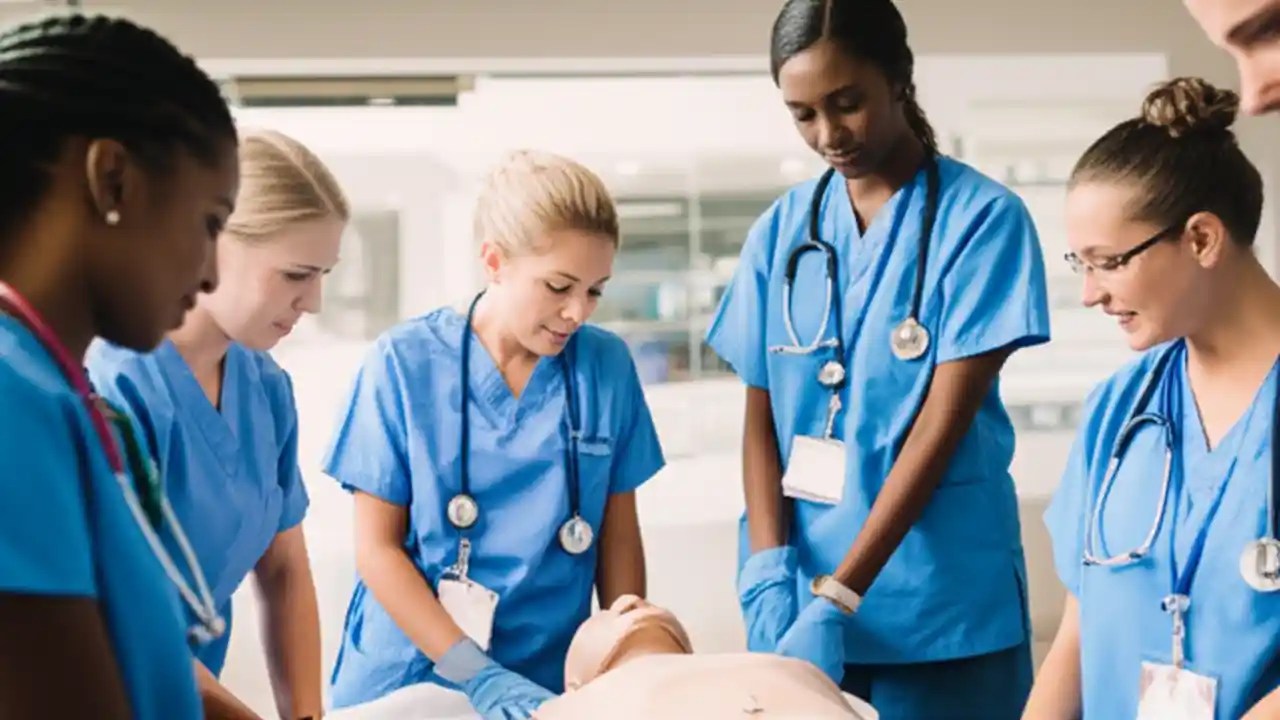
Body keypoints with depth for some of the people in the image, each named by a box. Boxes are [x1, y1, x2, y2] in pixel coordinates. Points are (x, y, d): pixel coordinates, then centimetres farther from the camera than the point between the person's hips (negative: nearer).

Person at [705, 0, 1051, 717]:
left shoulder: (982, 217, -8)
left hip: (941, 609, -3)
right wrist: (769, 567, -11)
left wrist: (836, 598, -19)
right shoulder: (782, 229, 5)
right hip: (800, 592, 4)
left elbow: (944, 419, -13)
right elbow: (761, 417, 5)